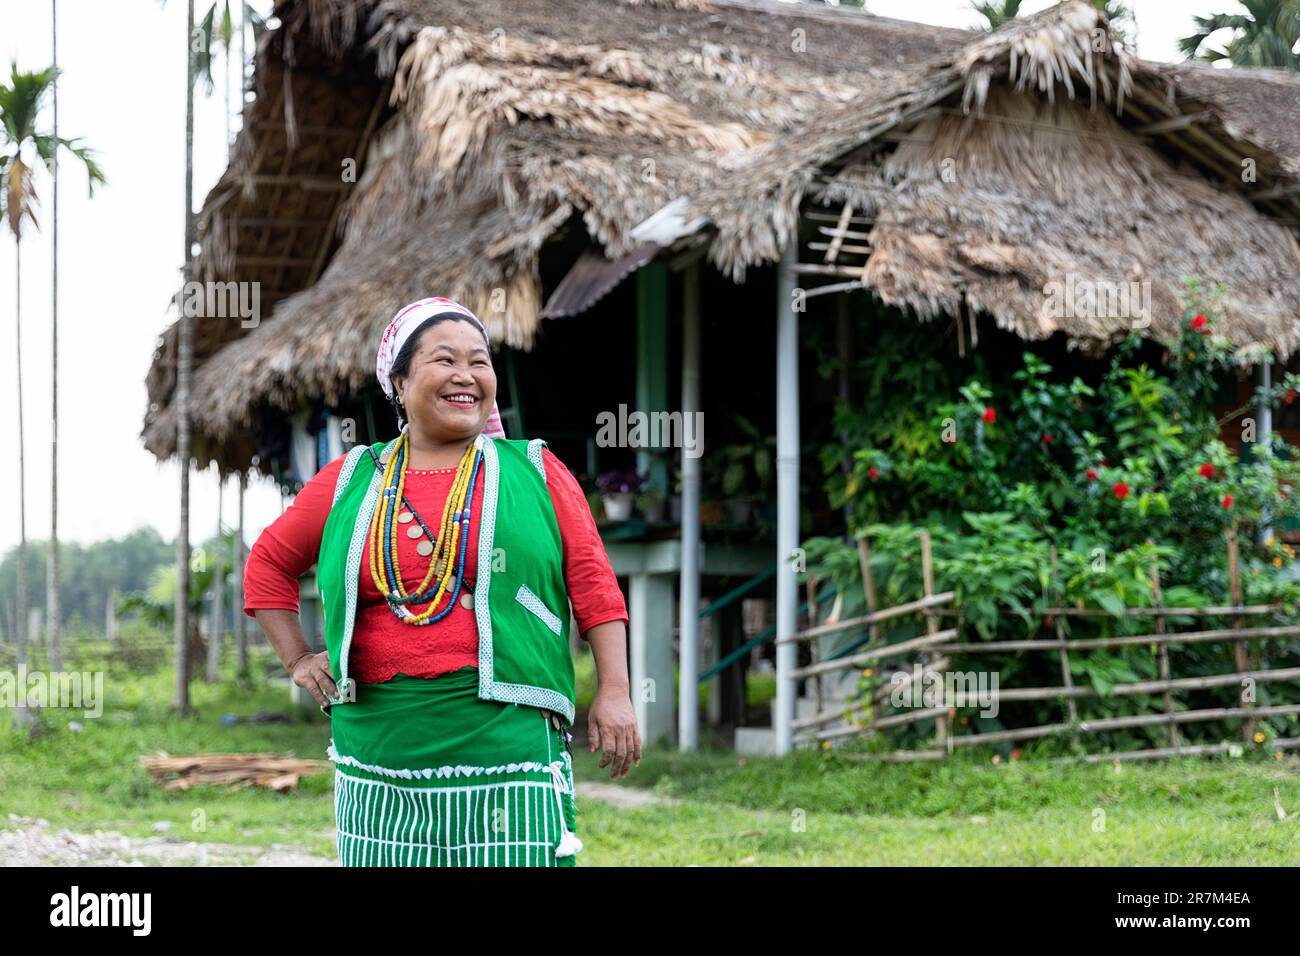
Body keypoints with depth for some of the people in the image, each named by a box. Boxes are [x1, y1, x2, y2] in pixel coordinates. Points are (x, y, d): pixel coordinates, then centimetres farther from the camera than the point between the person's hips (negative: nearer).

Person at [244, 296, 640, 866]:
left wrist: (614, 692, -4)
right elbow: (269, 562, 24)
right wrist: (296, 660, 14)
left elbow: (593, 583, 4)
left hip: (507, 750, -2)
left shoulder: (533, 472, 9)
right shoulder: (352, 481, 13)